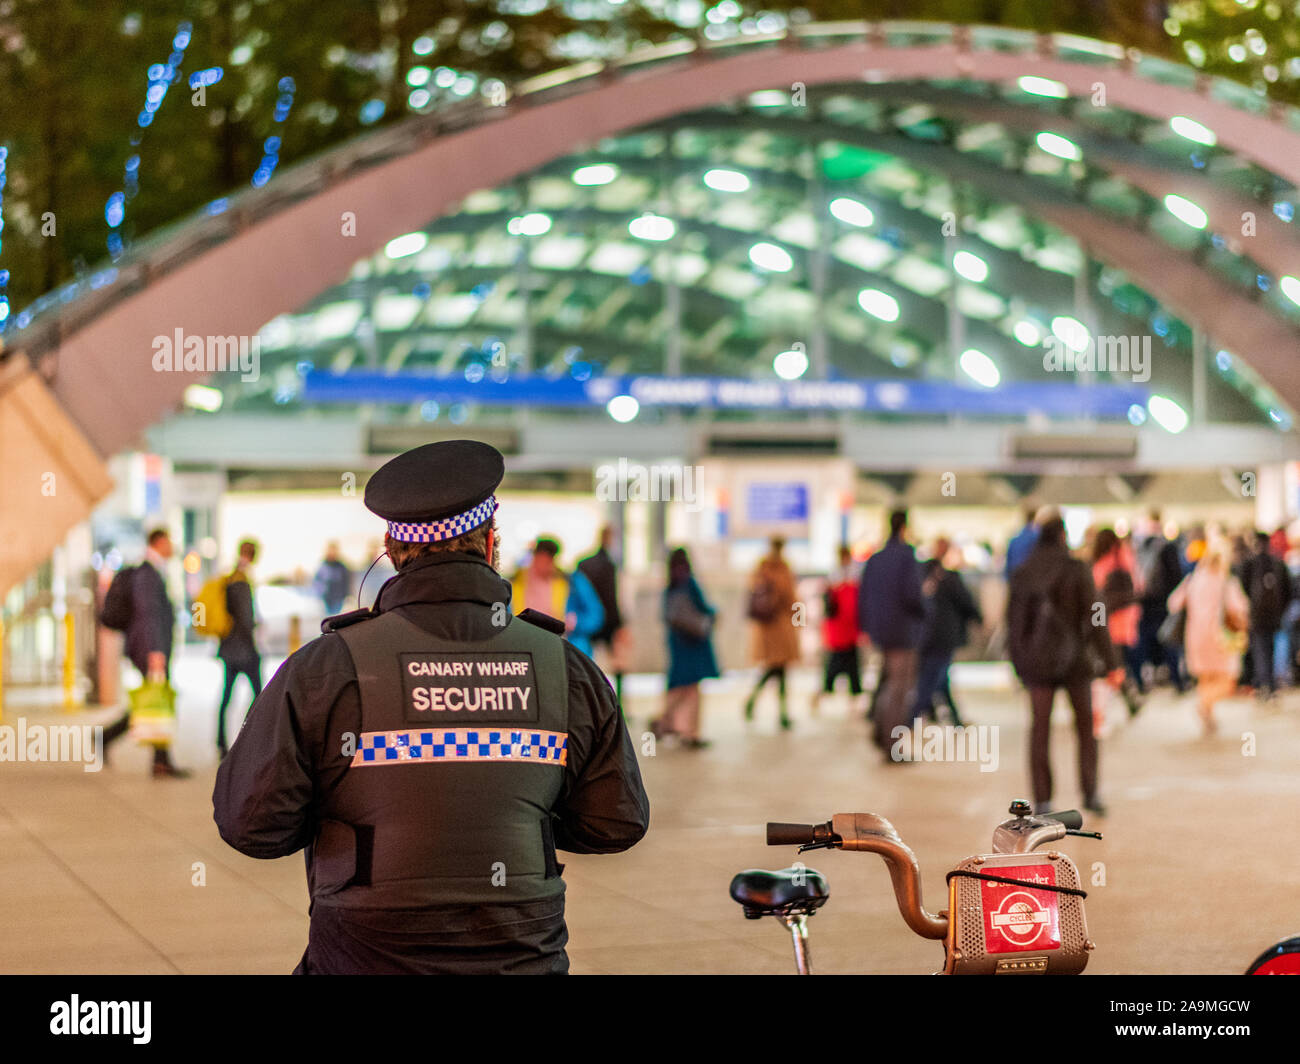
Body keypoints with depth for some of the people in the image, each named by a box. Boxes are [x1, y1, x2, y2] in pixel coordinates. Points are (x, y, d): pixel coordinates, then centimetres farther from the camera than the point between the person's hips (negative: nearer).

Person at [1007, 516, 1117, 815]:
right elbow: (1094, 618, -12)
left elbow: (1013, 621, 5)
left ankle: (1042, 801, 1)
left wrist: (1019, 662, 15)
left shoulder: (1022, 574, 0)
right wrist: (1111, 661, -7)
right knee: (1085, 726, 15)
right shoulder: (1076, 570, -10)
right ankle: (1090, 793, 12)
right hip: (1073, 657, -2)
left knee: (1040, 729, 6)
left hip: (1037, 660, 2)